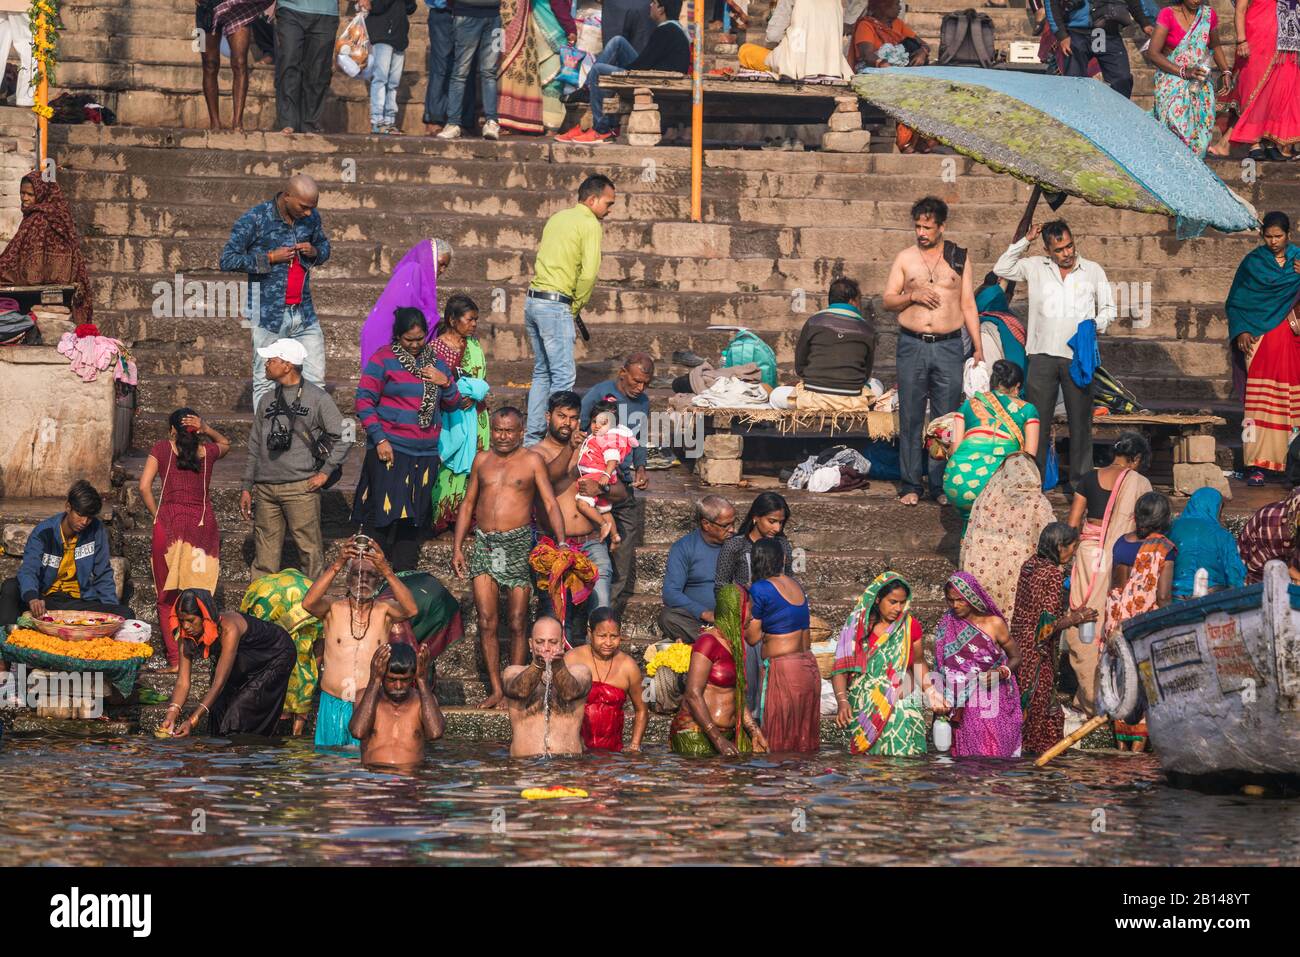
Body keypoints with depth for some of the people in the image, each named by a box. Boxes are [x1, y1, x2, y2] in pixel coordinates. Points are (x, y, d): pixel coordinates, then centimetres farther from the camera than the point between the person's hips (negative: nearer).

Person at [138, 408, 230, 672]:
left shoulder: (163, 448, 5)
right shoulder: (207, 452, 11)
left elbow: (144, 487, -3)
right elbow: (225, 444, 35)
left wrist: (157, 516, 7)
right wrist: (206, 429, 18)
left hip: (170, 524, -2)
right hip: (203, 522, 2)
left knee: (168, 597, 4)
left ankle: (175, 659, -1)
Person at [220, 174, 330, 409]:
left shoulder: (311, 217, 5)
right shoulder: (255, 220, -10)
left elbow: (324, 247, 23)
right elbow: (228, 260, -9)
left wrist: (314, 252, -2)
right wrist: (270, 258, -16)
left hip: (304, 313, 5)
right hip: (269, 316, -5)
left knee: (315, 381, 3)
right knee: (265, 383, -1)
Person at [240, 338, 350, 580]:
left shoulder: (317, 398, -1)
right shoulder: (267, 400, 15)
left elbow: (342, 437, -1)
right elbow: (255, 446, 19)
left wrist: (325, 472, -5)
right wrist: (247, 487, 16)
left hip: (301, 489, -5)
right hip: (265, 488, 5)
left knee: (310, 549, -5)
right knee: (265, 551, 5)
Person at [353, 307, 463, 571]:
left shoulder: (436, 361, 13)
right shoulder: (382, 360, -2)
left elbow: (452, 405, 18)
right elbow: (364, 401, -5)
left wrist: (446, 383, -2)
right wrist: (379, 439, -13)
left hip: (426, 453, 5)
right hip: (390, 450, -5)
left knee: (414, 519, 7)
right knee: (382, 513, -9)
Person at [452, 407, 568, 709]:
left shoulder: (531, 460, 5)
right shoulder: (482, 460, 15)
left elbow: (550, 504, -1)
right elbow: (468, 505, 20)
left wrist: (562, 543, -14)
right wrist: (457, 548, 12)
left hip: (518, 544, -3)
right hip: (484, 546, 3)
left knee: (517, 624, -2)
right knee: (486, 622, -2)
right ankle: (496, 690, 3)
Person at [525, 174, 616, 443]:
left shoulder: (557, 218, 18)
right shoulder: (590, 224, -8)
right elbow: (589, 273, -18)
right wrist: (577, 305, -2)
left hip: (532, 300, 9)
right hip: (555, 306, -9)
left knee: (542, 372, 16)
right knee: (563, 375, -6)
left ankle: (533, 437, 16)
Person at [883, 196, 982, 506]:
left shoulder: (959, 259, 9)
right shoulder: (905, 258, 9)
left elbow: (969, 306, 10)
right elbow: (888, 300, 8)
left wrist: (978, 348, 4)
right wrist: (912, 296, -11)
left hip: (949, 346, 0)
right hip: (912, 346, 0)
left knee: (946, 419, -1)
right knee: (910, 418, 0)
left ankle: (942, 485, 5)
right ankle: (910, 485, 6)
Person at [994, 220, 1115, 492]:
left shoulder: (1093, 271, 8)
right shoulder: (1035, 268, 8)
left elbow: (1108, 308, 14)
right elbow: (1002, 269, 8)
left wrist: (1096, 323, -8)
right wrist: (1025, 241, 3)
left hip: (1078, 356, 0)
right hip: (1043, 355, 0)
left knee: (1080, 419, 3)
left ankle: (1080, 478, 9)